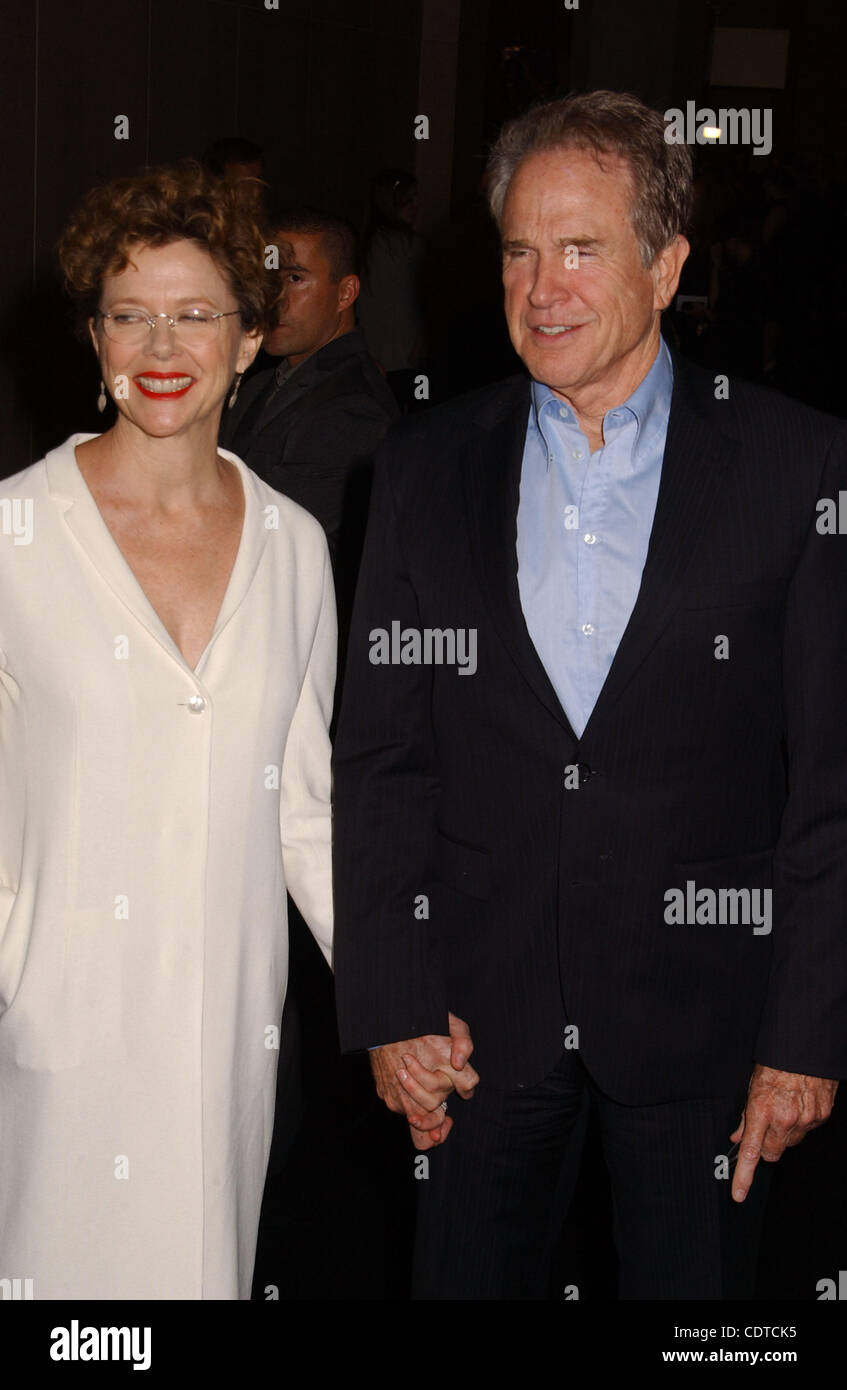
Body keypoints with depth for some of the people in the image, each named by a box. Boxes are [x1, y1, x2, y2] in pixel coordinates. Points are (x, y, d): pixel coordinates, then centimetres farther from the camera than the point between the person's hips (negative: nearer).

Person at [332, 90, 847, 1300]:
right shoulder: (427, 463, 2)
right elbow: (381, 756, 3)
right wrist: (389, 1007, -3)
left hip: (700, 1008, -1)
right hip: (477, 1010, 2)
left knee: (694, 1283, 14)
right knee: (468, 1280, 15)